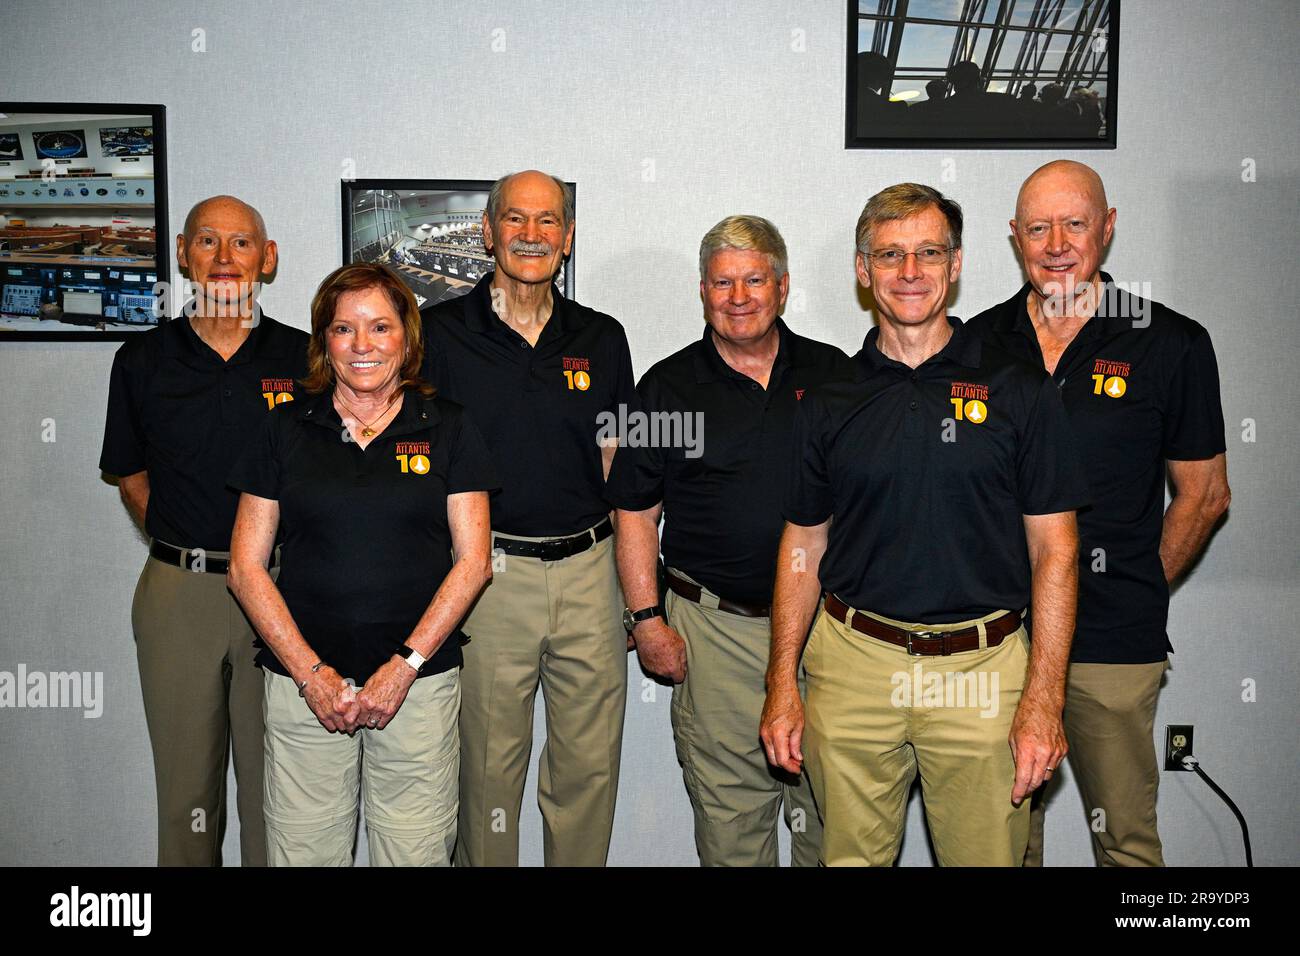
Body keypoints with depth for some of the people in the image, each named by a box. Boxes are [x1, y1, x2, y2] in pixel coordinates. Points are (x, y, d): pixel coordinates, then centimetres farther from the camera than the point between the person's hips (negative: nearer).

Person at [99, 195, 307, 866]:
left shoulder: (305, 358, 0)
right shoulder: (143, 360, 4)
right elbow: (131, 475, 14)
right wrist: (179, 545, 2)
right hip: (176, 592, 1)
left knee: (273, 783, 9)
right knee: (184, 781, 13)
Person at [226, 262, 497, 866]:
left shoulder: (448, 429, 4)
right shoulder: (286, 431, 6)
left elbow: (473, 561, -1)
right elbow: (246, 567, 4)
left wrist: (404, 666, -8)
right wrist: (311, 673, -6)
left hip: (420, 679, -1)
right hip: (303, 681, 1)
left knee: (417, 853, 4)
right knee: (304, 852, 6)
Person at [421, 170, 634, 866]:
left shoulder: (602, 339, 8)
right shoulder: (440, 333, -1)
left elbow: (617, 461, 13)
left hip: (588, 572, 3)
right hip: (488, 572, -2)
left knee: (591, 764, 12)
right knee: (488, 764, 10)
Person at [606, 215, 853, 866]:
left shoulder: (833, 374, 6)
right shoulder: (668, 387, 2)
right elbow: (636, 512, 4)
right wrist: (647, 618, -3)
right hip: (717, 628, -1)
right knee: (729, 816, 5)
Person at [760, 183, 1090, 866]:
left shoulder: (1018, 390, 0)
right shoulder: (827, 401, 5)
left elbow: (1053, 550, -2)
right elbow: (803, 545, 8)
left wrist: (1043, 701, -8)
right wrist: (781, 686, 3)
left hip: (982, 672, -1)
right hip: (852, 666, 2)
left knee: (987, 854, 9)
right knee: (851, 854, 13)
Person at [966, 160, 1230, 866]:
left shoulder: (1172, 345, -2)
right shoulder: (979, 343, 5)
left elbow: (1204, 494, 4)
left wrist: (1137, 592, 2)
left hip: (1114, 644, -2)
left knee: (1125, 837, 10)